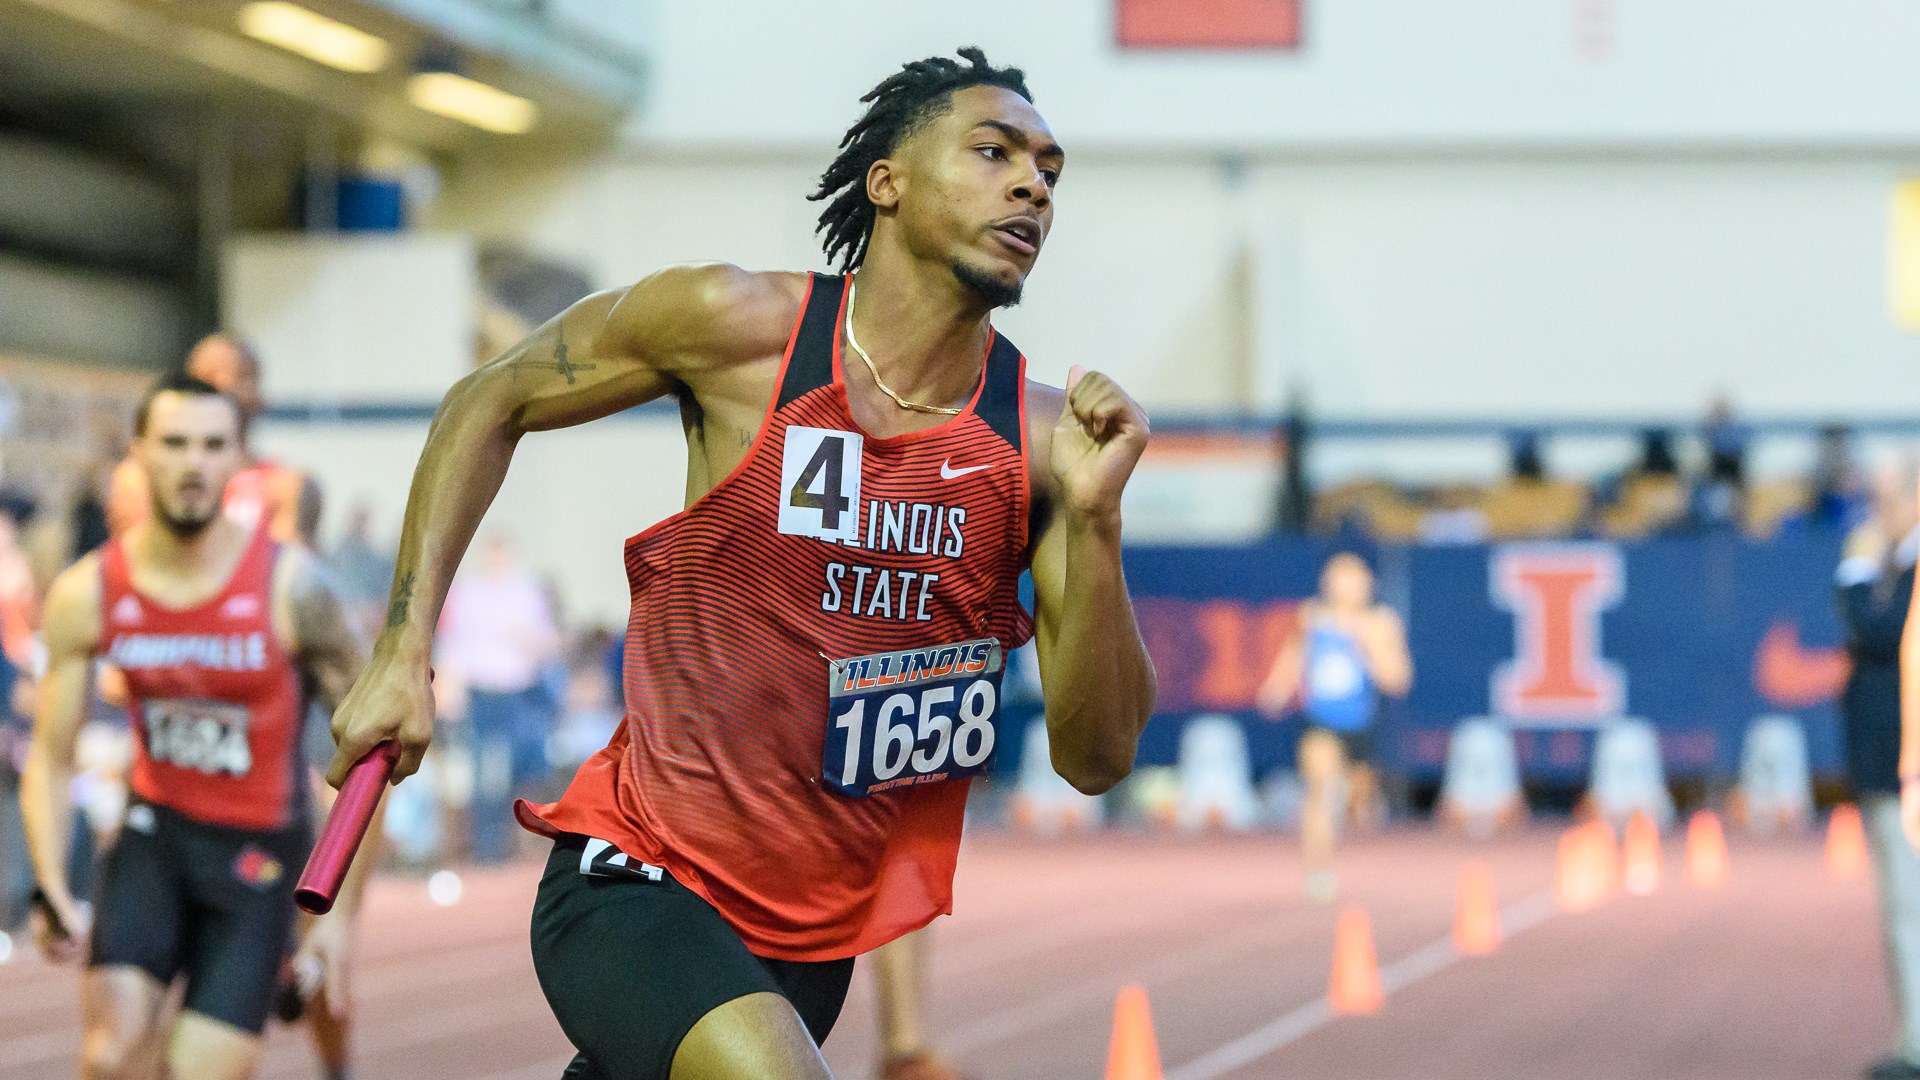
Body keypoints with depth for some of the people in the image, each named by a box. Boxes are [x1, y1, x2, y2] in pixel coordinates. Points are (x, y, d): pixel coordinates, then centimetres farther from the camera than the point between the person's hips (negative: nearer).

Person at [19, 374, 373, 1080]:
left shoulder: (291, 586, -16)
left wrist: (343, 910, -10)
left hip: (260, 844, -1)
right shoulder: (86, 596, -9)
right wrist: (50, 890, -18)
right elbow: (52, 758, -2)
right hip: (155, 831, 1)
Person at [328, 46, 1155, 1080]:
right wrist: (402, 654, 0)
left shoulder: (1044, 437, -4)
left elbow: (1094, 758, -6)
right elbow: (491, 403, 6)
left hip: (816, 937, 5)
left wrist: (1093, 517, -19)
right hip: (635, 879, -4)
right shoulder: (738, 326, -10)